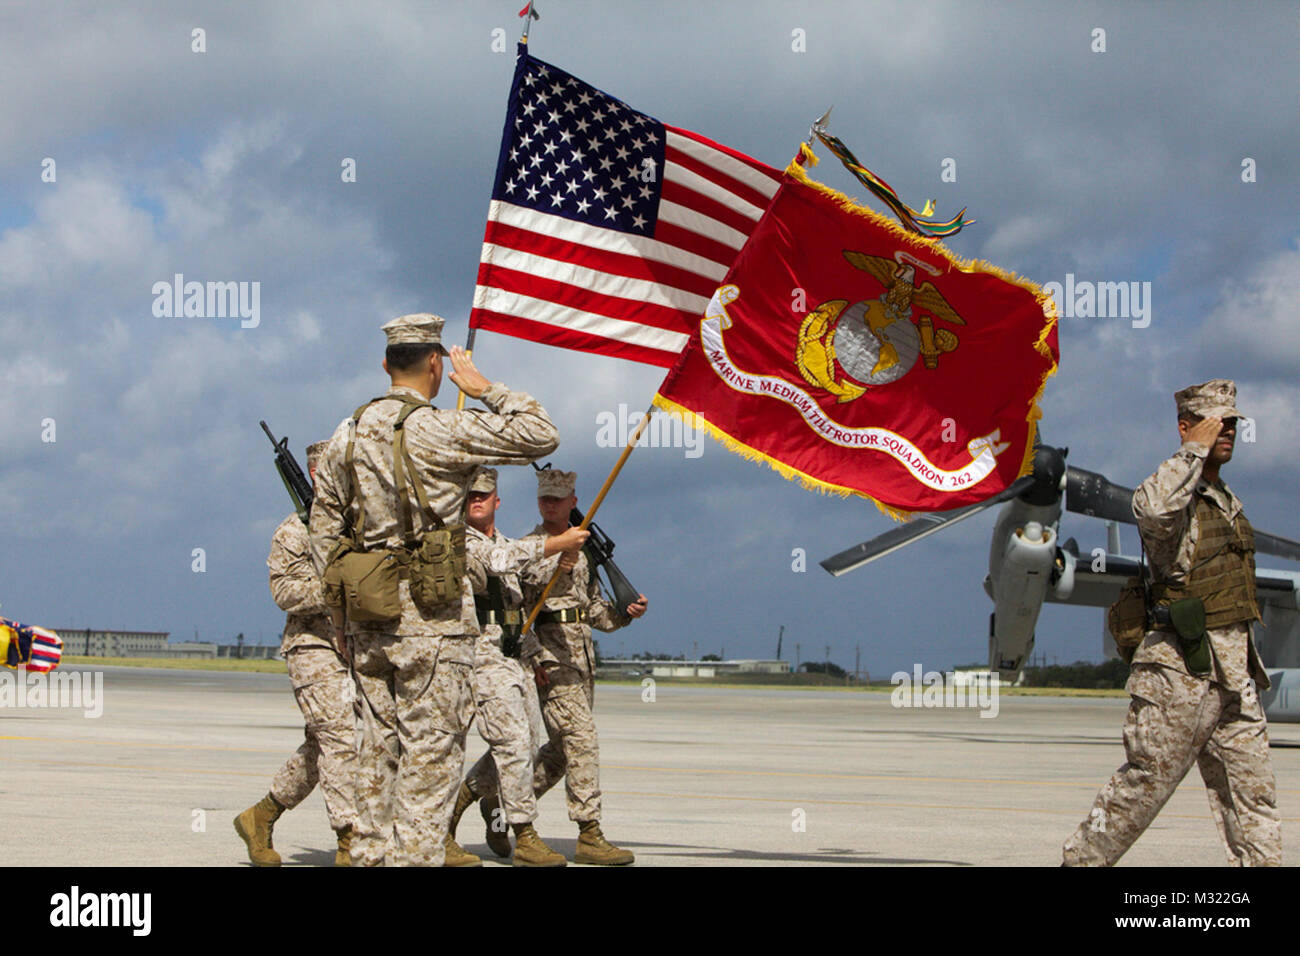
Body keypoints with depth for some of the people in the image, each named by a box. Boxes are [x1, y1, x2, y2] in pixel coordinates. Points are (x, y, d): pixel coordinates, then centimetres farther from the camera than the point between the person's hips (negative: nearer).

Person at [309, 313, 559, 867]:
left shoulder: (347, 435, 9)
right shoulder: (438, 433, -12)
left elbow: (323, 530, 12)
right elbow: (541, 435, -12)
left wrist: (339, 618, 18)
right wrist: (485, 389, 1)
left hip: (367, 616, 7)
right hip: (431, 618, -6)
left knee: (379, 748, 12)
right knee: (431, 754, -3)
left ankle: (372, 856, 15)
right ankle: (417, 857, -5)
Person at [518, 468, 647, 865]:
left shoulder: (582, 549, 18)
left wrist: (625, 612, 3)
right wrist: (534, 658, -17)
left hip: (582, 654, 7)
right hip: (550, 654, -7)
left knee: (562, 748, 9)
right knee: (581, 737, -14)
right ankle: (589, 835, -14)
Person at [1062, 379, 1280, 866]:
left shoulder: (1227, 500, 18)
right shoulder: (1175, 494, -10)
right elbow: (1153, 508, -37)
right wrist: (1195, 448, -25)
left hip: (1234, 674, 8)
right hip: (1183, 668, -8)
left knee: (1252, 791, 5)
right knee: (1146, 781, -3)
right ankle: (1082, 859, 9)